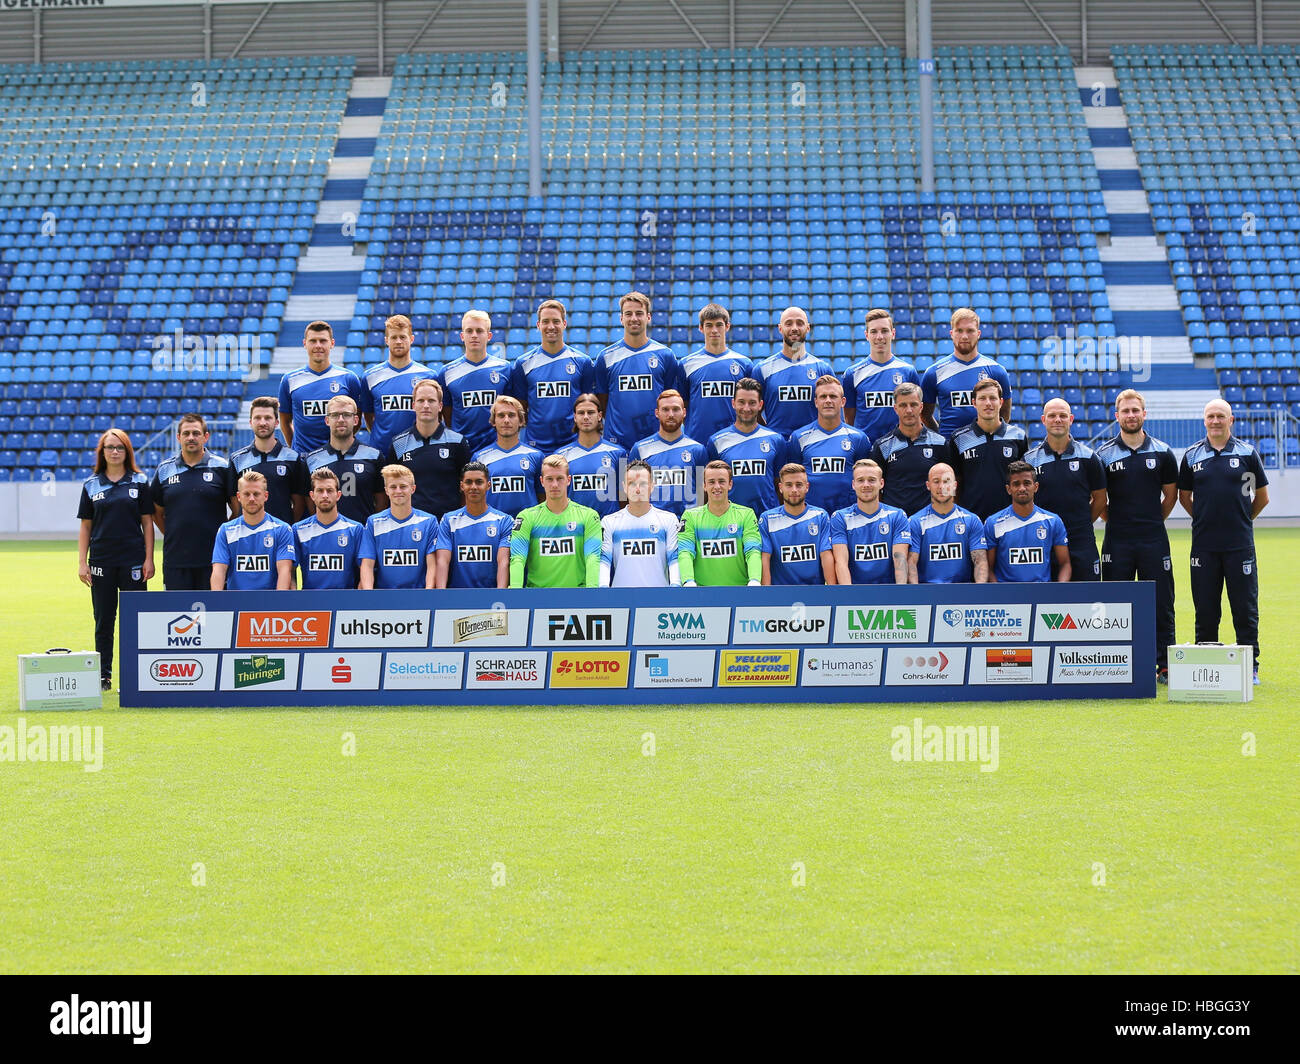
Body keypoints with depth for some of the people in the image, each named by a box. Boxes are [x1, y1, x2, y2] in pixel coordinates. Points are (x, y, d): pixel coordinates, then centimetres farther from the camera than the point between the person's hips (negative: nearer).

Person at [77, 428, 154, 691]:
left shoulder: (139, 482, 3)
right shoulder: (92, 485, 7)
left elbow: (147, 523, 4)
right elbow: (85, 526, 9)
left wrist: (148, 559, -3)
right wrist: (82, 563, 2)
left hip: (133, 561, -2)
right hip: (101, 561, 2)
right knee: (103, 621, 6)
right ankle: (103, 676, 13)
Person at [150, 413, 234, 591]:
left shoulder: (222, 467, 2)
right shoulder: (165, 469, 9)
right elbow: (157, 511, 18)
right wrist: (171, 536, 9)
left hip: (212, 559, -2)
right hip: (175, 560, 2)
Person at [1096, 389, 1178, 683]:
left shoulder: (1161, 453, 5)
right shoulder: (1104, 454, 2)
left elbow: (1171, 494, 15)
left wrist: (1152, 521, 11)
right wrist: (1114, 521, 6)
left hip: (1154, 540, 0)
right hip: (1117, 541, 0)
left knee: (1161, 604, 0)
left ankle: (1165, 665, 6)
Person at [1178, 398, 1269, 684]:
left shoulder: (1247, 453, 2)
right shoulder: (1192, 456, 6)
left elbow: (1262, 497, 11)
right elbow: (1184, 496, 18)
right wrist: (1204, 520, 12)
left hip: (1240, 544, -1)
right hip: (1204, 545, 2)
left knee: (1245, 608, 0)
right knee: (1205, 610, 5)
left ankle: (1251, 667, 7)